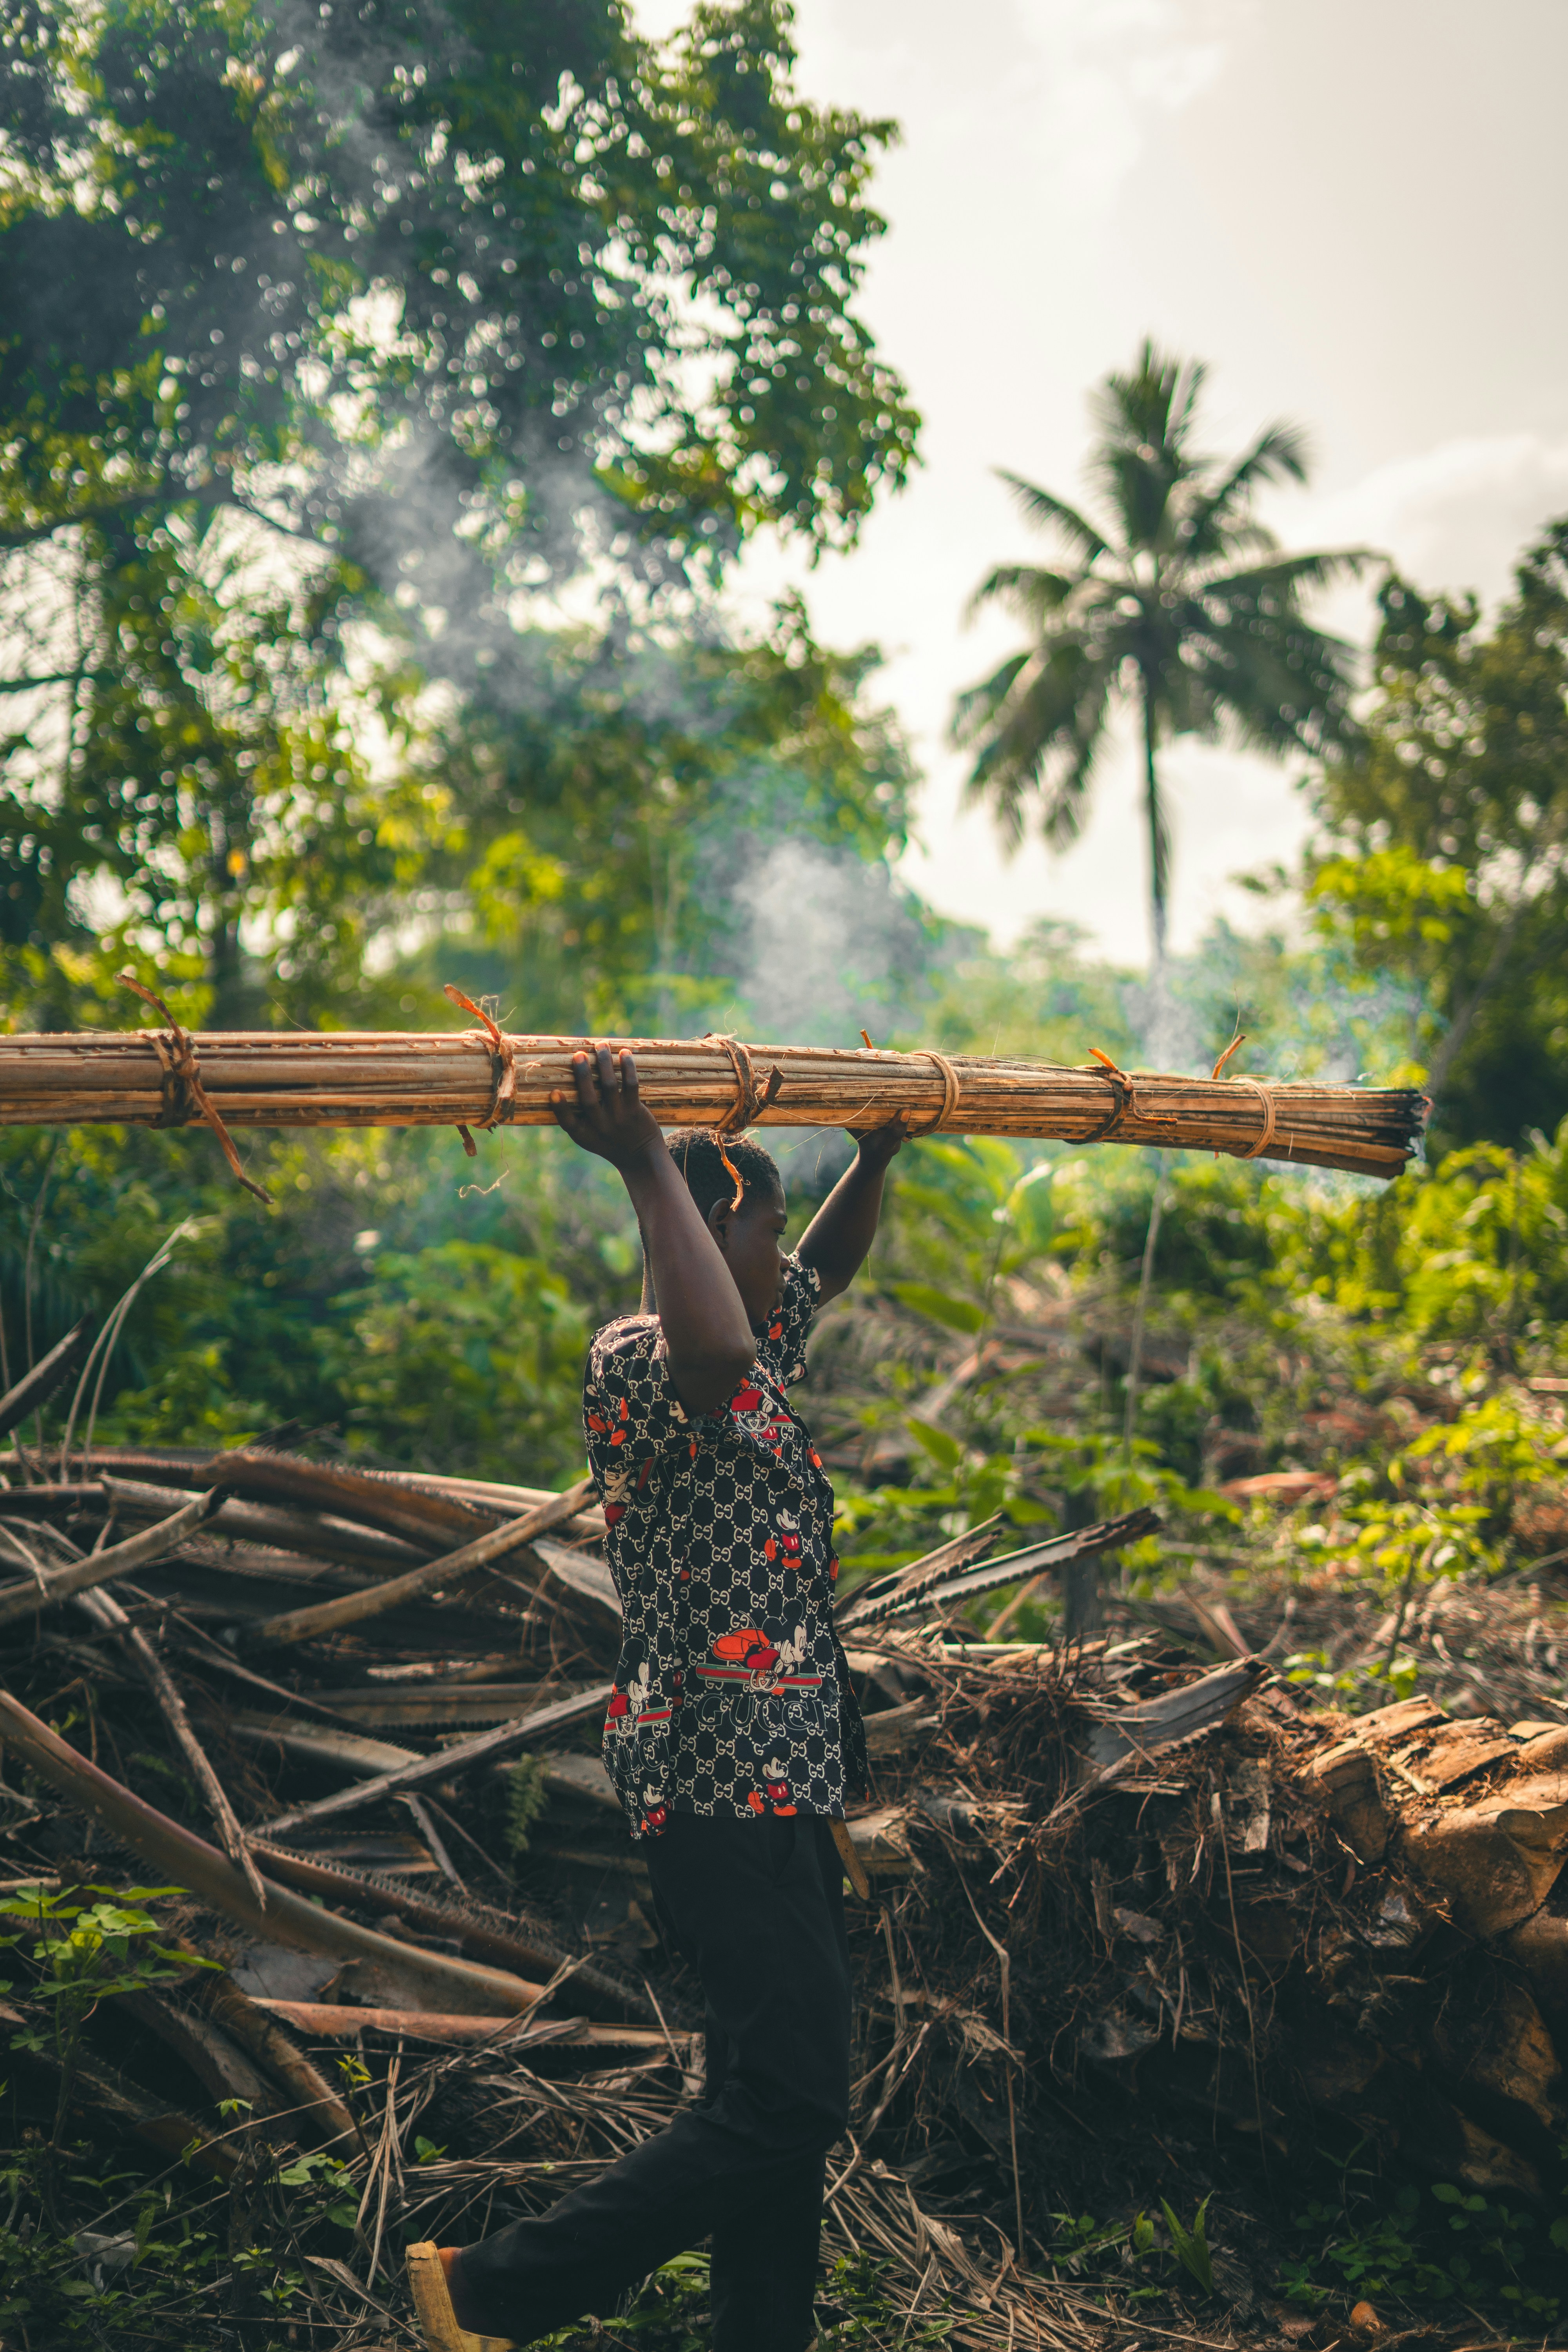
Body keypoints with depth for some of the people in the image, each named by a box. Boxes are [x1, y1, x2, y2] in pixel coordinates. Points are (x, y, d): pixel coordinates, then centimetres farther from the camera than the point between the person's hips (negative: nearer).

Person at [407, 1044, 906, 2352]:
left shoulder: (756, 1352, 15)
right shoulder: (636, 1363, -15)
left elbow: (832, 1264, 35)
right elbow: (714, 1355, -41)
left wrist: (879, 1153, 24)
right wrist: (648, 1167, -34)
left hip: (782, 1776, 10)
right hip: (723, 1783, -10)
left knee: (787, 2094, 13)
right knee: (787, 2097, -11)